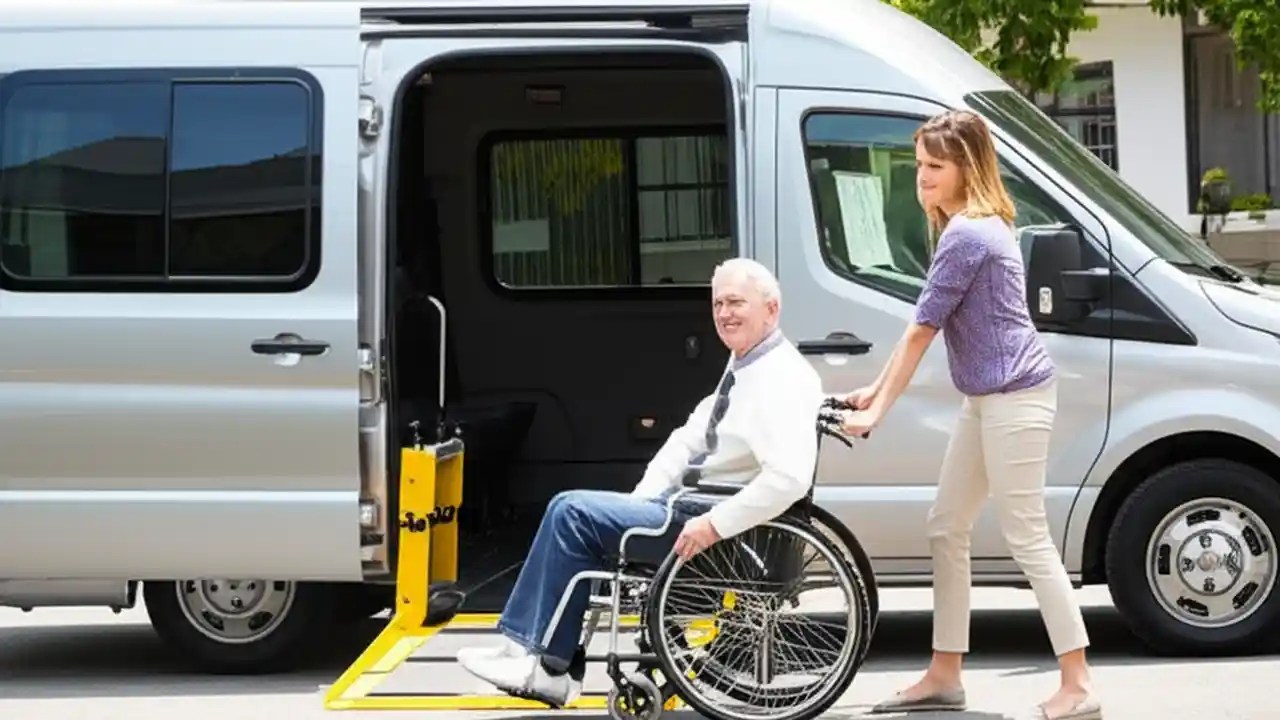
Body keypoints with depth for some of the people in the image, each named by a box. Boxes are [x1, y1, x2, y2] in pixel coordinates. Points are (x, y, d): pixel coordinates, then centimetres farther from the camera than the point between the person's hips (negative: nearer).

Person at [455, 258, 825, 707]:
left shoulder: (781, 379, -19)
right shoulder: (743, 367, 13)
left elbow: (789, 478, -31)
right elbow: (689, 437, 18)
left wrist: (715, 526, -27)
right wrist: (640, 499, 5)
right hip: (687, 503, 10)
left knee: (575, 514, -12)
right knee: (572, 510, 5)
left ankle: (547, 664, -4)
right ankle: (551, 665, -1)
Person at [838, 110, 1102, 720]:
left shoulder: (967, 235, -16)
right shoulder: (974, 227, 15)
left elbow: (920, 333, -14)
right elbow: (925, 334, 17)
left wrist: (876, 412, -9)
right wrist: (876, 391, 16)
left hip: (1014, 397, -11)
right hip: (988, 399, 11)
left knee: (1027, 539, -7)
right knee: (946, 529, 13)